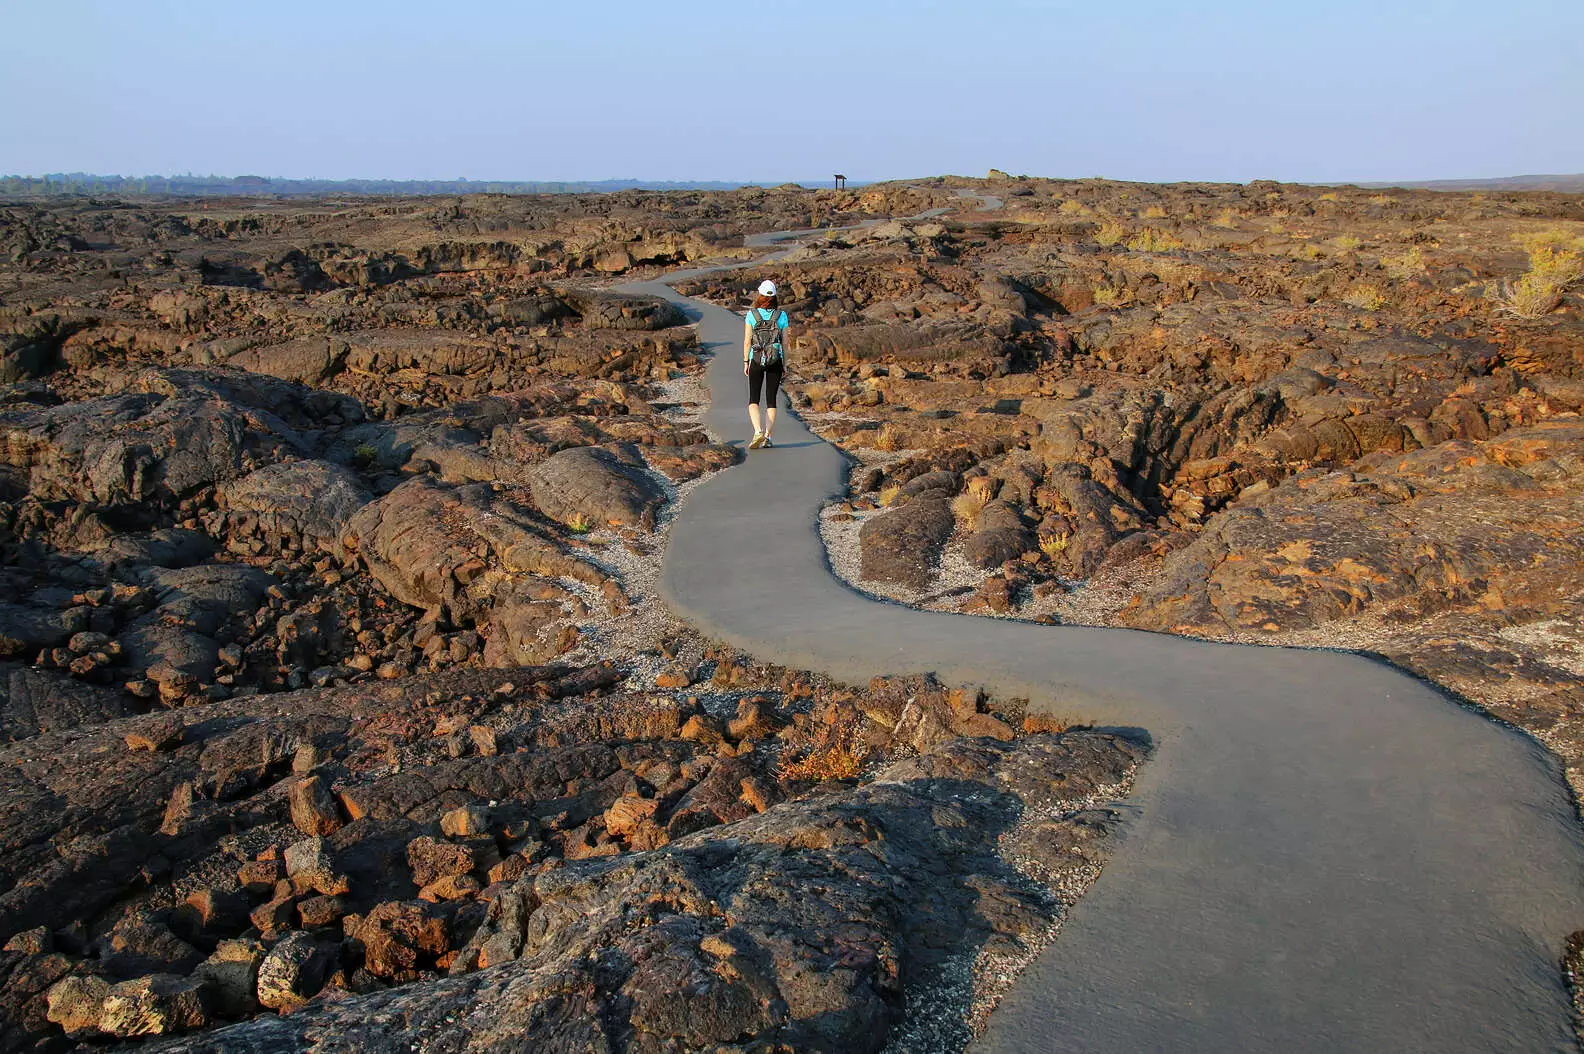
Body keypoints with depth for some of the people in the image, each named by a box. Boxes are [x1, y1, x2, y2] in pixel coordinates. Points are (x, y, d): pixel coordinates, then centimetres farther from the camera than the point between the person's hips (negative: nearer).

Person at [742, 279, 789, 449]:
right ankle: (767, 437, 3)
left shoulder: (752, 315, -5)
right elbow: (784, 342, 2)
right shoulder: (781, 315, -1)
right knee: (771, 401, 8)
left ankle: (758, 432, -17)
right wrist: (785, 364, 10)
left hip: (756, 360, -1)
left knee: (753, 400, 5)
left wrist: (745, 362, 5)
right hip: (775, 362, 1)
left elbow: (747, 341, -4)